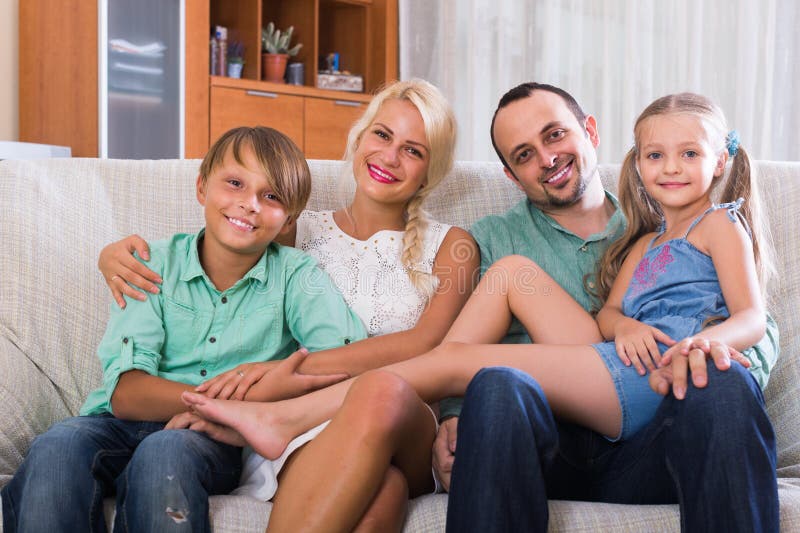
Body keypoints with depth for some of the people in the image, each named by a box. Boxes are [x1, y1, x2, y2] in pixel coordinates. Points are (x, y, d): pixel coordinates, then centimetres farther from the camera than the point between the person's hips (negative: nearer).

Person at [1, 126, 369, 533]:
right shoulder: (155, 265, 5)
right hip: (122, 426, 2)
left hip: (217, 439, -1)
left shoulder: (295, 275, 5)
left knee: (165, 453, -35)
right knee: (57, 446, -31)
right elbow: (125, 395, -9)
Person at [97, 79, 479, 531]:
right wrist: (117, 254, 0)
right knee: (378, 490, -40)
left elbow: (426, 345, -4)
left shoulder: (450, 247, 16)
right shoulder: (301, 233, 21)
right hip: (300, 429, 0)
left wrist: (290, 368, -18)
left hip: (408, 441, 0)